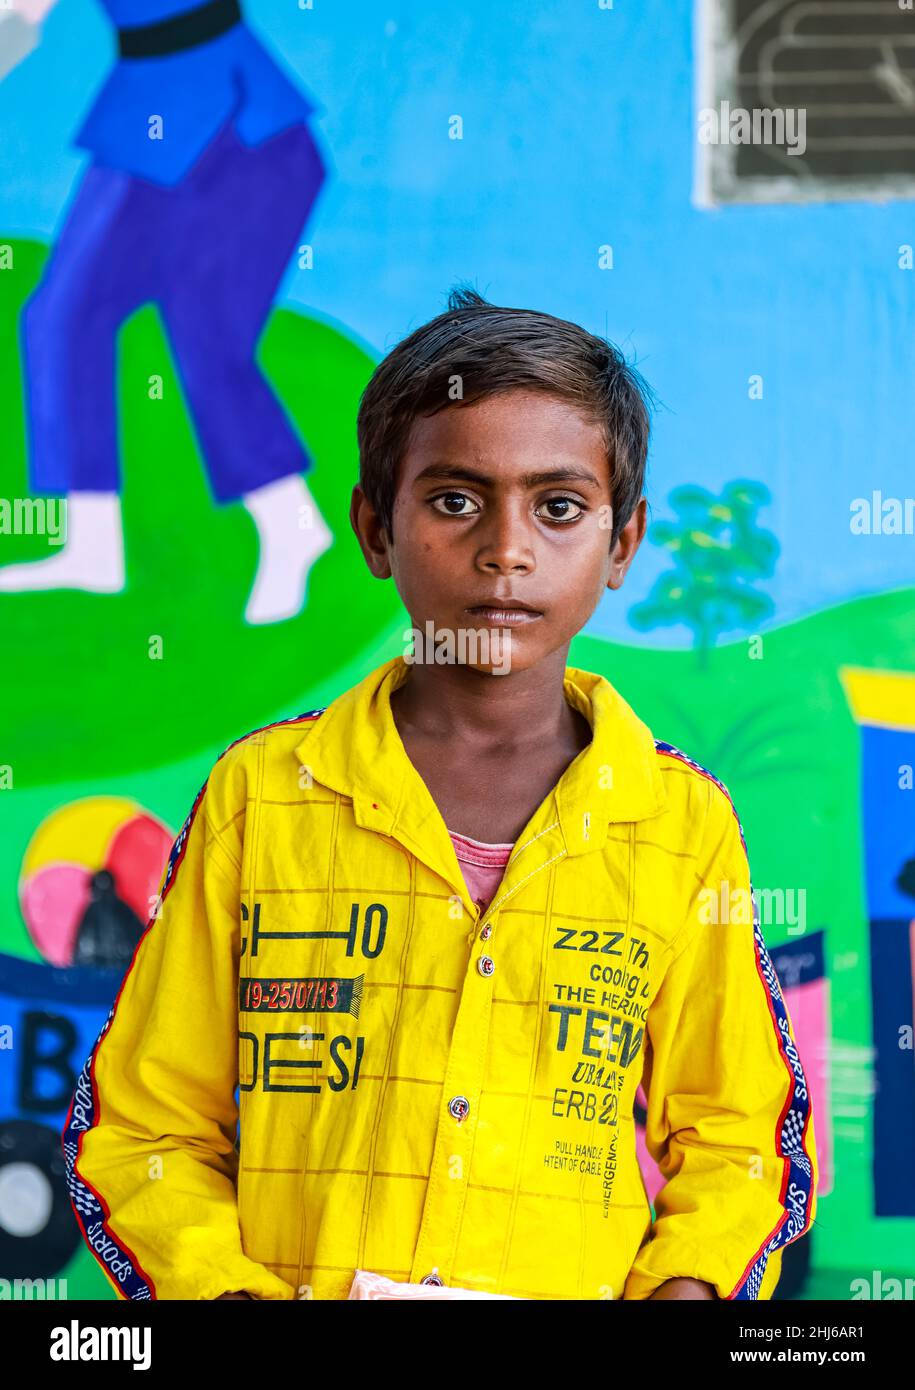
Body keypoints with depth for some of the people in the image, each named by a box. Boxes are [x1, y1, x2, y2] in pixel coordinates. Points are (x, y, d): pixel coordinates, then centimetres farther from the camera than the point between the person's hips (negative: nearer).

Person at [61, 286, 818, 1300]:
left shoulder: (683, 826, 8)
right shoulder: (258, 796, 7)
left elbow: (736, 1141, 18)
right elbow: (138, 1131, 11)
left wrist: (686, 1285, -1)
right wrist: (226, 1287, -6)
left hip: (577, 1289, 0)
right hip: (293, 1279, 0)